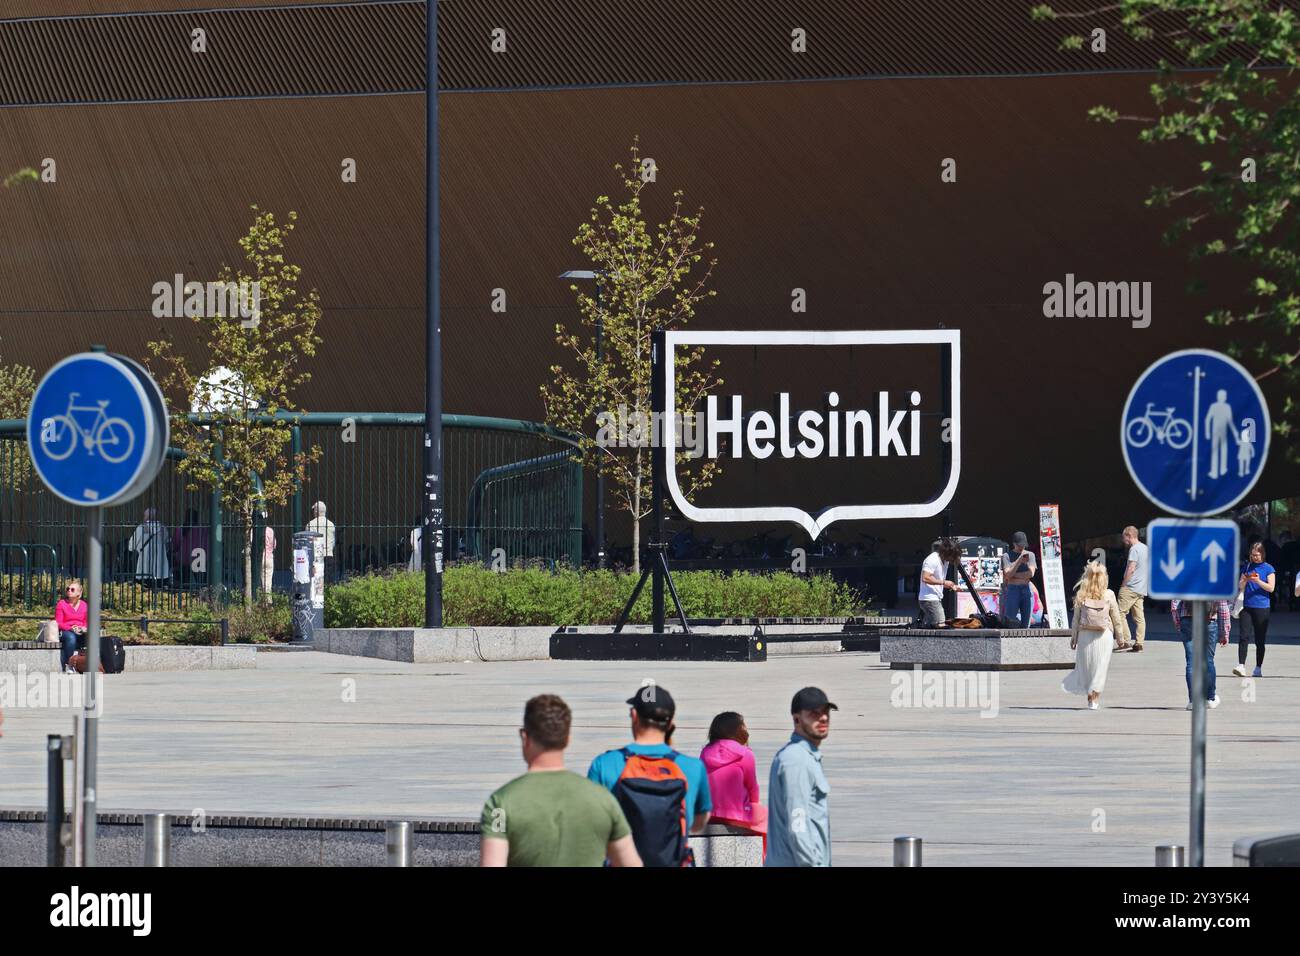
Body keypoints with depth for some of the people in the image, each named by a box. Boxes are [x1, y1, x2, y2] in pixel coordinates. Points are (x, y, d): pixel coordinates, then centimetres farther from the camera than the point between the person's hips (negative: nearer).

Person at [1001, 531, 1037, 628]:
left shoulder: (1030, 555, 9)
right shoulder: (1007, 556, 3)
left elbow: (1031, 573, -3)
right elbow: (1008, 574, -11)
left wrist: (1014, 576, -6)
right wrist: (1019, 560, -18)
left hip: (1027, 590, 3)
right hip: (1012, 590, -3)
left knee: (1026, 624, 2)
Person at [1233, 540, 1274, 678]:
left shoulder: (1268, 569, 2)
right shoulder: (1247, 567, 11)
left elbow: (1271, 588, -5)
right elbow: (1239, 587, 12)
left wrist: (1258, 581, -18)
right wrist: (1245, 580, -8)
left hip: (1262, 607, -2)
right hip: (1246, 606, 2)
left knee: (1260, 640, 4)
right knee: (1243, 637, -10)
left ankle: (1258, 668, 12)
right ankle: (1241, 666, -16)